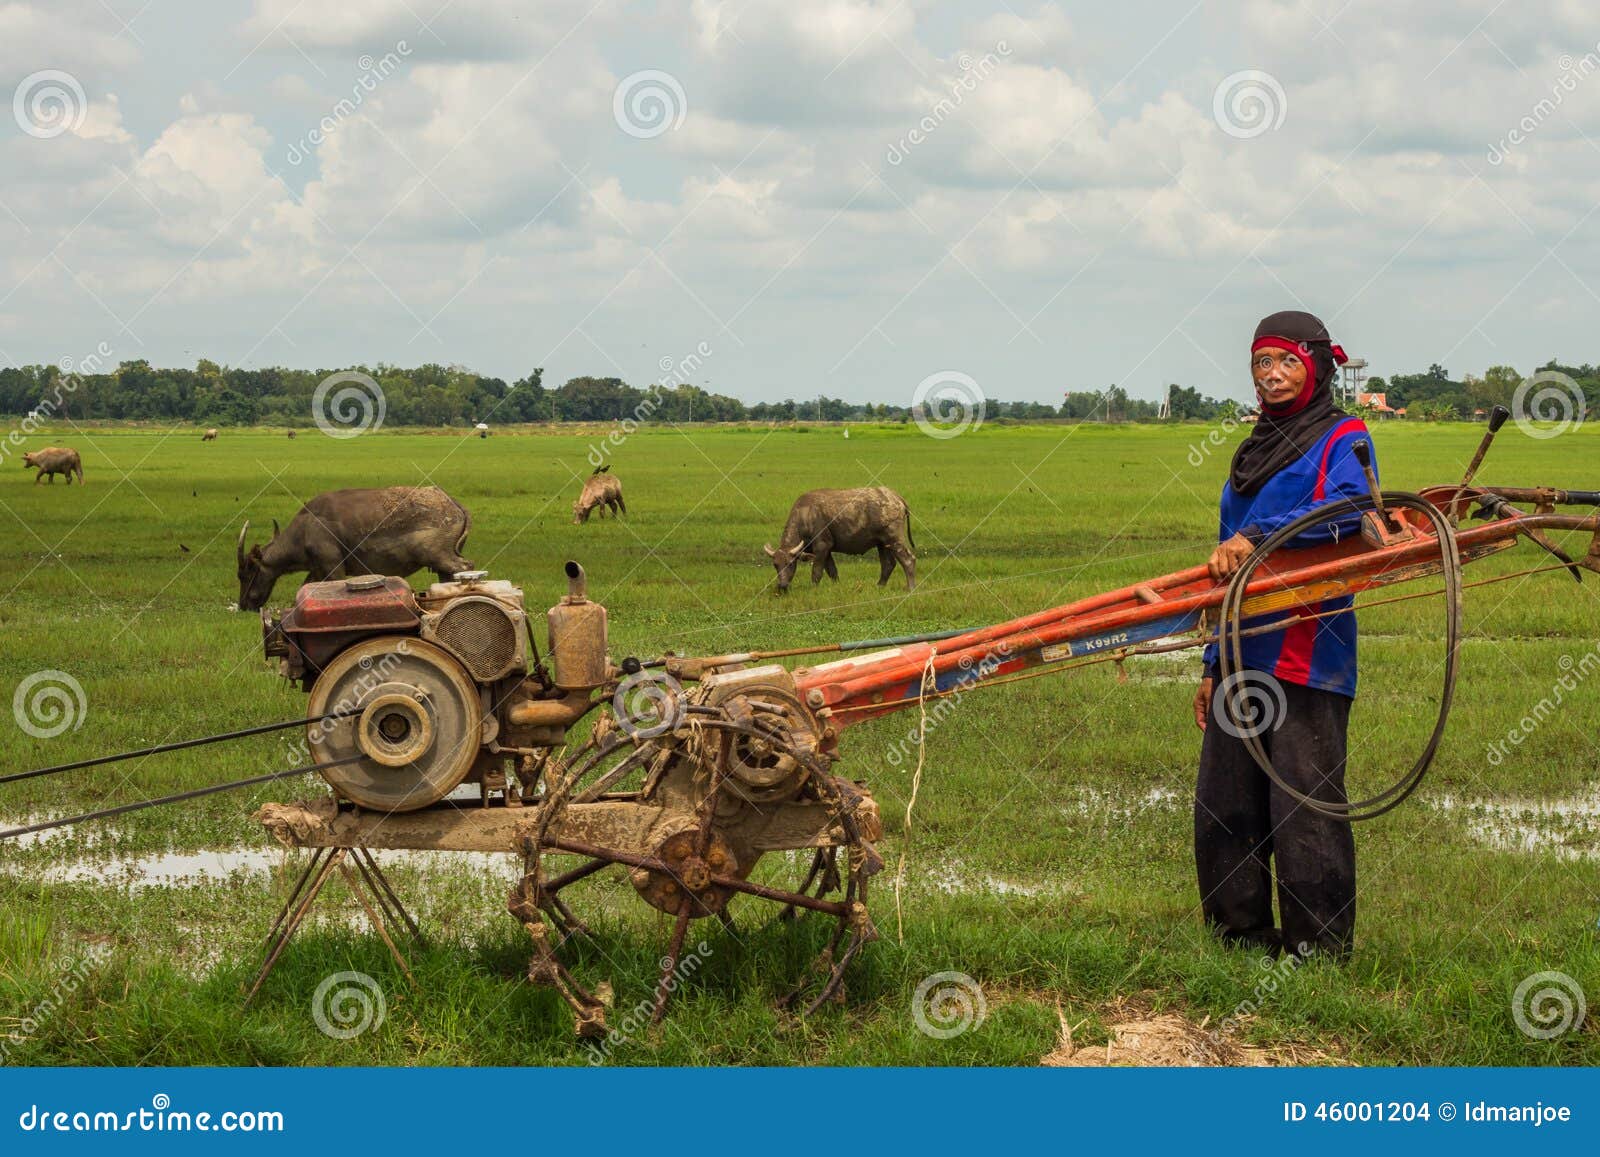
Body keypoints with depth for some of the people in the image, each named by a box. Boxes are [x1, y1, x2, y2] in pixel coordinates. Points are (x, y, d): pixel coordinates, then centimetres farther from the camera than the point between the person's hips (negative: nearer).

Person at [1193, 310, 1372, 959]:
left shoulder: (1344, 437, 1)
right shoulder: (1256, 450, 23)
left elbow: (1348, 508, -22)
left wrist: (1256, 537, -30)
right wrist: (1212, 665, 21)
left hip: (1306, 657, -8)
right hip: (1245, 658, 8)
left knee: (1305, 809, -8)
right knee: (1221, 807, 7)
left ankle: (1319, 950, -1)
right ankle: (1242, 941, 18)